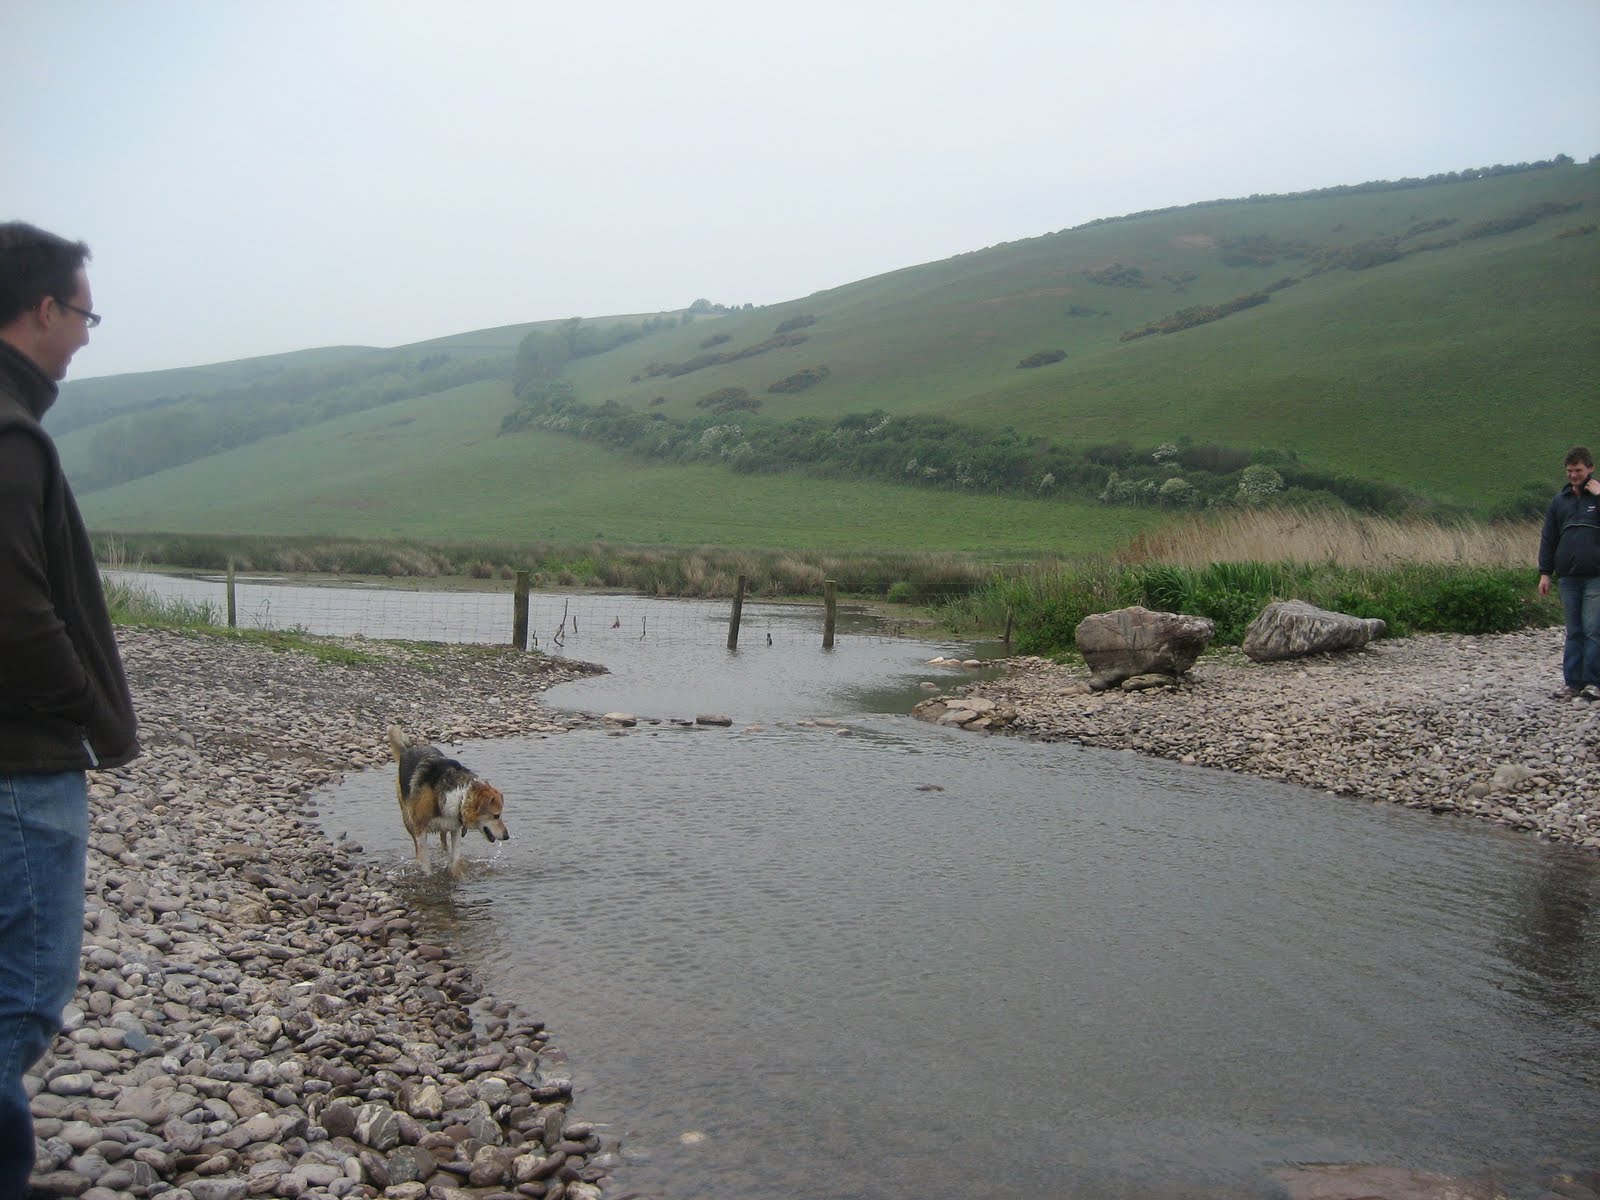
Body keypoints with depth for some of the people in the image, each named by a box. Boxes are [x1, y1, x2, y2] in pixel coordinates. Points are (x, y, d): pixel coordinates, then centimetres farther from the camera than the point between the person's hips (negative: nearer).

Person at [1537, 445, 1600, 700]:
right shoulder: (1560, 500, 13)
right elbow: (1548, 538, 14)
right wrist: (1545, 572, 8)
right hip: (1568, 578, 4)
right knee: (1574, 632, 6)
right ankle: (1573, 683, 9)